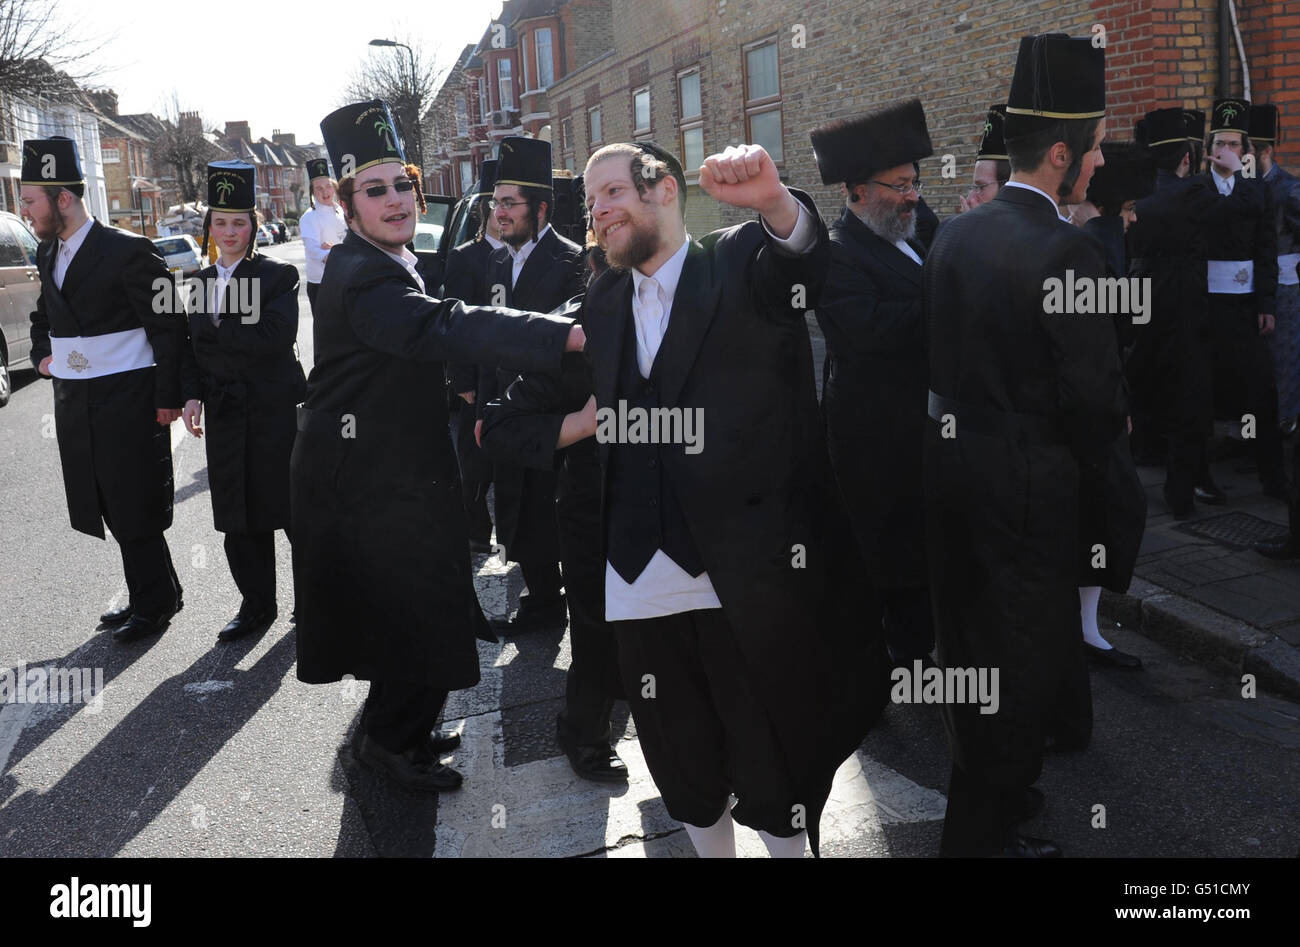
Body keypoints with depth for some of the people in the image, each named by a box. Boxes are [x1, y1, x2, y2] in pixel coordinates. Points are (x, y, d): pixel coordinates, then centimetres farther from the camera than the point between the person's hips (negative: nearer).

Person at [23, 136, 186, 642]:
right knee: (113, 506, 12)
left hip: (127, 398, -8)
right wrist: (41, 354, 12)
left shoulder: (128, 251, -13)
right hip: (74, 404, 8)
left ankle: (151, 605, 15)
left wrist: (168, 397, -14)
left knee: (135, 508, 1)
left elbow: (168, 326, -13)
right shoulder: (47, 253, 11)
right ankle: (161, 594, 25)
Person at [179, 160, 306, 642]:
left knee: (291, 510, 3)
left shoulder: (278, 275, -6)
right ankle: (256, 604, 24)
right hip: (224, 414, 5)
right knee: (238, 518, 10)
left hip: (274, 410, -5)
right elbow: (195, 347, 15)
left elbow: (276, 336, -20)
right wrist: (192, 394, 1)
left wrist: (215, 330, -13)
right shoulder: (202, 280, 12)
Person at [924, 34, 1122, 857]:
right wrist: (1098, 441, 4)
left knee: (971, 632, 21)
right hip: (1027, 478, -7)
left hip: (951, 457, 8)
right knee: (1022, 645, 7)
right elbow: (1097, 391, -16)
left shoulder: (955, 234, 2)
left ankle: (984, 781, 41)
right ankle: (988, 826, 20)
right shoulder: (1067, 252, -19)